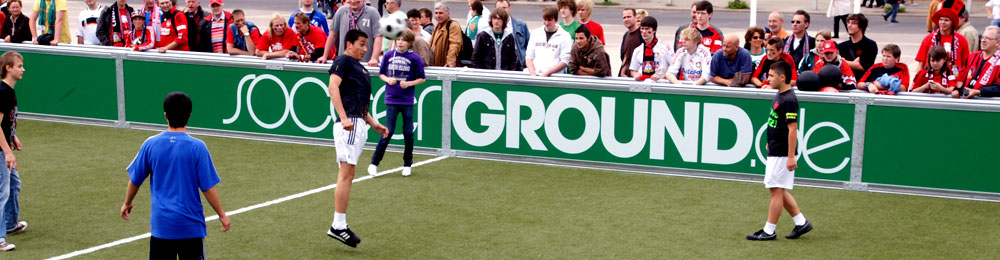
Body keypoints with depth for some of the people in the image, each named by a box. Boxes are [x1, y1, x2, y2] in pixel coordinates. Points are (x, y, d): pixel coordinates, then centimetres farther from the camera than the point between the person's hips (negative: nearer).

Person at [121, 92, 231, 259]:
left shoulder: (150, 144, -3)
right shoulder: (197, 147, -12)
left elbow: (135, 180, 8)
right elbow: (208, 188, -10)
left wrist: (127, 203, 26)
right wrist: (222, 215, 3)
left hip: (160, 224, 3)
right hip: (190, 226, -2)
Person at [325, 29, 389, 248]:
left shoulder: (360, 68, 25)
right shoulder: (343, 61, -3)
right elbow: (333, 87, -19)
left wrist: (373, 123, 26)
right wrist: (344, 118, -27)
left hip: (359, 126, 10)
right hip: (349, 125, -10)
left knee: (347, 175, 8)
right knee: (346, 174, -12)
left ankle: (340, 225, 10)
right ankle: (338, 226, -12)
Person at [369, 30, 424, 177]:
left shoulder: (414, 58, -4)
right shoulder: (389, 55, 2)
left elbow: (422, 78, 2)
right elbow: (381, 73, 13)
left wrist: (409, 83, -13)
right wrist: (387, 79, -7)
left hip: (407, 101, 0)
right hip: (391, 100, 0)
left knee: (408, 133, 6)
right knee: (388, 132, -3)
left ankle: (407, 165, 21)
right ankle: (374, 163, 7)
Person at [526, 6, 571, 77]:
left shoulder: (564, 36, 4)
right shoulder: (535, 33, 17)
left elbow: (565, 61, -3)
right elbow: (529, 56, 15)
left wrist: (547, 73, -12)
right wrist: (533, 73, -3)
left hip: (554, 76, -3)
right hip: (534, 75, 3)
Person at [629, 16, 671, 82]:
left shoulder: (665, 47, 4)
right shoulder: (637, 51, 18)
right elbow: (633, 71, 25)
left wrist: (661, 76, -13)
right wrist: (636, 75, 2)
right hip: (642, 83, 3)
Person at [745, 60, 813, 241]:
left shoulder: (789, 100, -20)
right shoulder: (779, 95, 10)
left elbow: (792, 128, -23)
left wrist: (791, 157, -24)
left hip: (782, 154, -10)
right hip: (775, 152, 10)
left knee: (776, 190, -3)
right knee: (779, 191, 15)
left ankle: (769, 231, 4)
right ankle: (801, 223, 21)